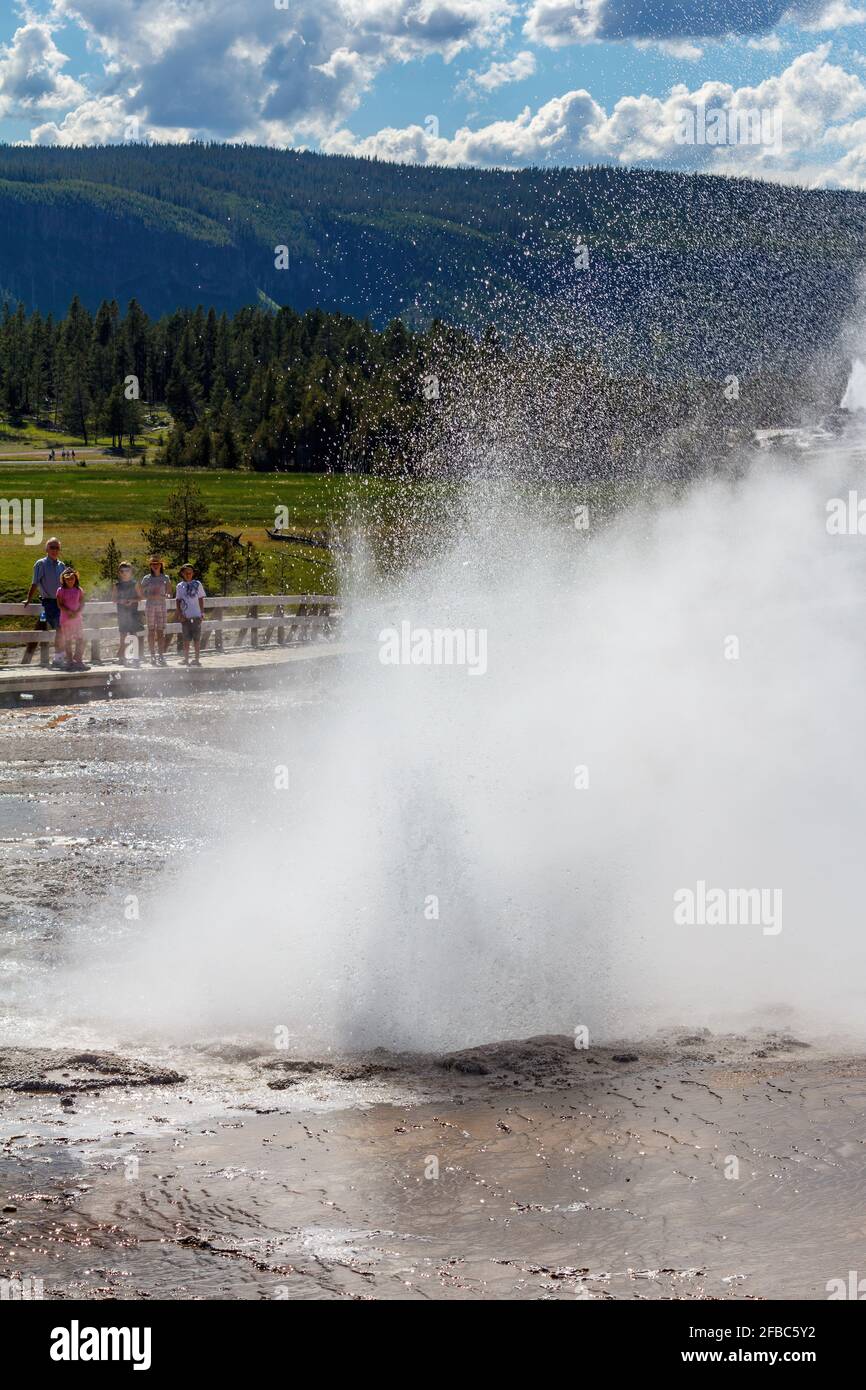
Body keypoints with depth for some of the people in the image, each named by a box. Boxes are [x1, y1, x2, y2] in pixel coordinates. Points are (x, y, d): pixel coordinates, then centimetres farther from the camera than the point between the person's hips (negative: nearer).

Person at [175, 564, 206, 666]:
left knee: (197, 638, 1)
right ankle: (186, 659, 8)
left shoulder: (197, 584, 5)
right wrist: (180, 614, -4)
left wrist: (202, 613, 2)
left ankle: (197, 659, 6)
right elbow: (178, 601, 6)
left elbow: (201, 599, 7)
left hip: (196, 615, 0)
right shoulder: (180, 586, 6)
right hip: (185, 616, 0)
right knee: (186, 639, 3)